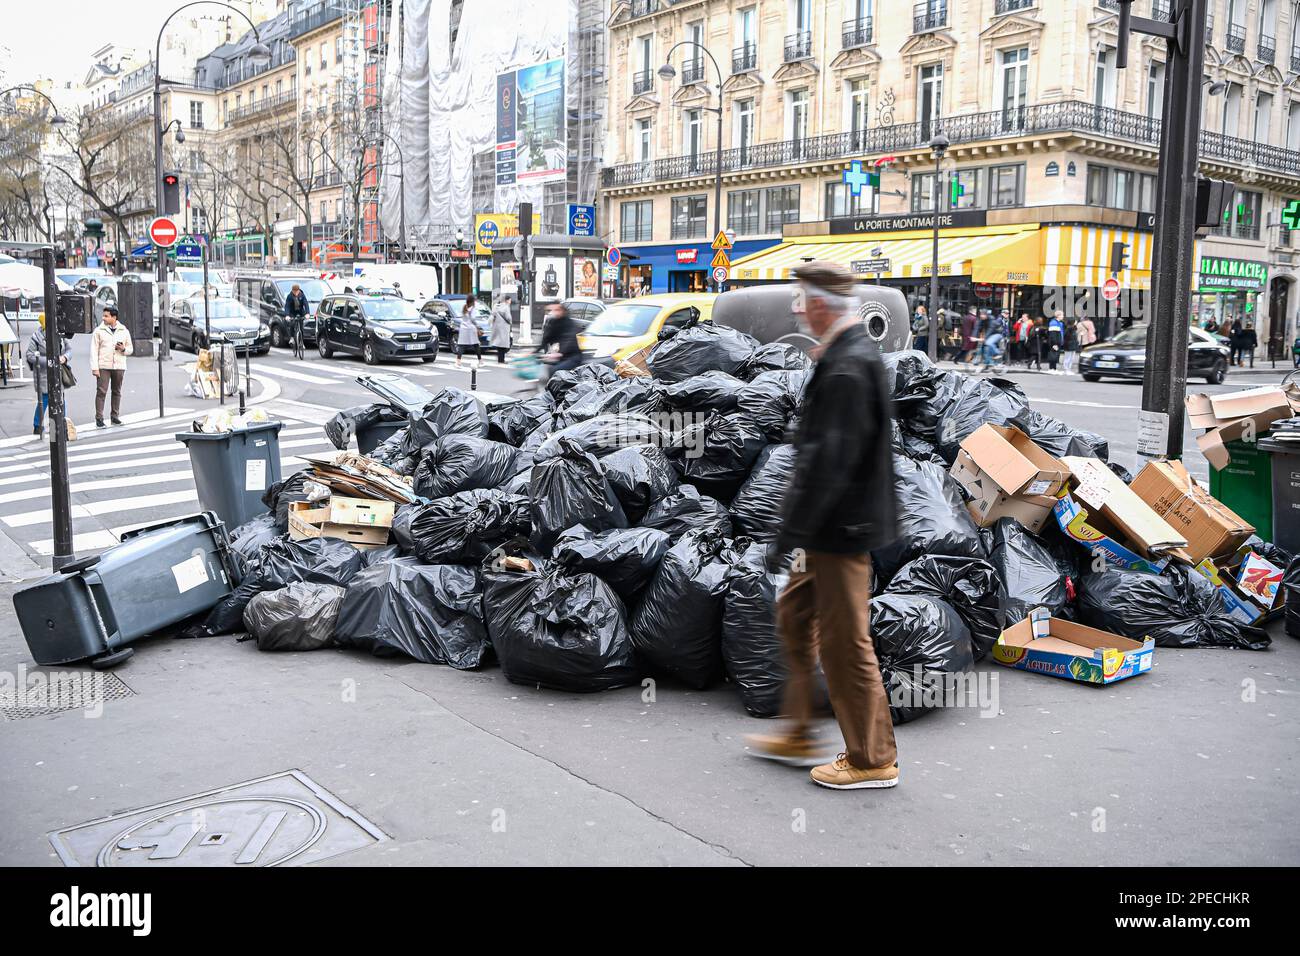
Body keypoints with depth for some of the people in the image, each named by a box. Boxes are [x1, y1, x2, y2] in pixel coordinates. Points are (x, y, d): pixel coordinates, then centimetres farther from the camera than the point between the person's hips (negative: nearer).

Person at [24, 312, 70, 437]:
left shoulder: (60, 335, 2)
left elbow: (69, 348, 12)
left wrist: (64, 357, -10)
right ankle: (38, 427, 14)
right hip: (43, 375, -5)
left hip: (58, 375, 5)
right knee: (43, 401, -2)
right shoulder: (36, 337, -11)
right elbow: (30, 356, -10)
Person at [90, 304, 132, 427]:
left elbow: (130, 349, 15)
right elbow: (94, 350, -1)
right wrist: (94, 367, -8)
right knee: (101, 392, -6)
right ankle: (99, 418, -5)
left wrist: (124, 349, -9)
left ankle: (114, 416, 18)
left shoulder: (124, 331, 9)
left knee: (117, 392, 8)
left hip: (119, 366, 2)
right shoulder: (99, 331, 2)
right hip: (103, 366, -2)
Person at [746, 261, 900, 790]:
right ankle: (800, 735, 34)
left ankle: (873, 760, 17)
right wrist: (798, 528, 19)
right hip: (834, 526, 11)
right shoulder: (851, 353, 10)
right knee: (795, 615, 20)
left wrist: (789, 535, -22)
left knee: (845, 641, 1)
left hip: (841, 528, -11)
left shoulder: (846, 367, -22)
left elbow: (828, 460, -26)